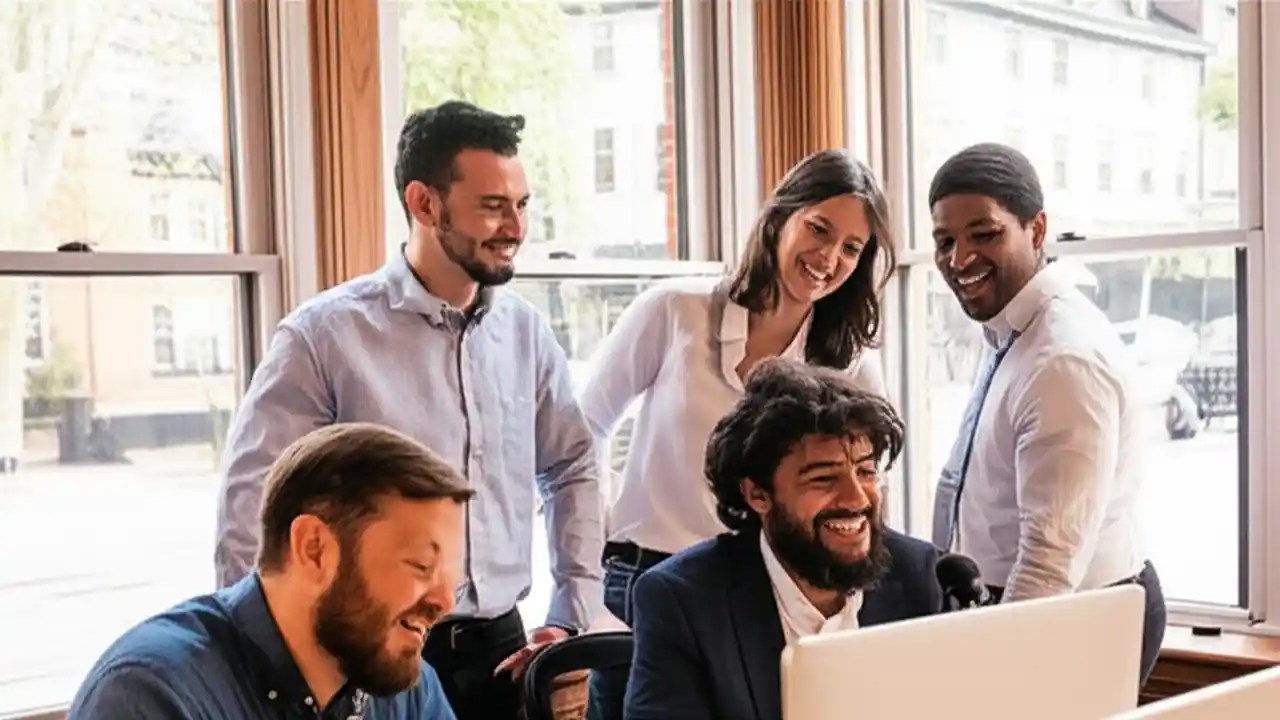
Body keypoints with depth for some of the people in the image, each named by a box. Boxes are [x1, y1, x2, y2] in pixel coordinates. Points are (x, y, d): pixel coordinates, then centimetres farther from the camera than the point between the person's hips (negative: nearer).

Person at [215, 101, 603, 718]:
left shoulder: (525, 332, 3)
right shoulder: (325, 335, -11)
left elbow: (571, 469, 15)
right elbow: (249, 506, -11)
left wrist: (571, 618, 8)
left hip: (500, 648, 4)